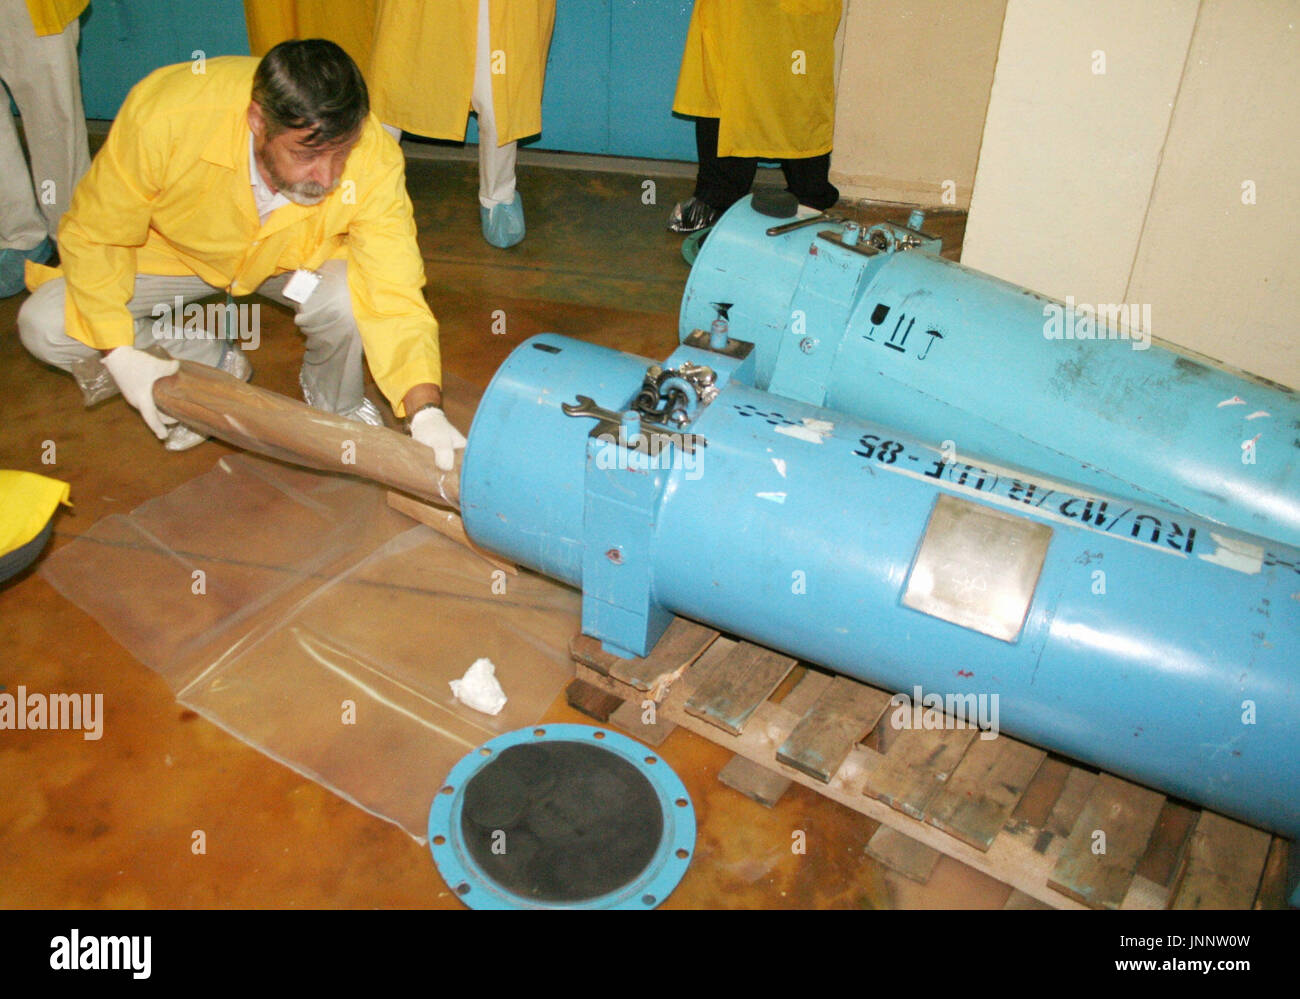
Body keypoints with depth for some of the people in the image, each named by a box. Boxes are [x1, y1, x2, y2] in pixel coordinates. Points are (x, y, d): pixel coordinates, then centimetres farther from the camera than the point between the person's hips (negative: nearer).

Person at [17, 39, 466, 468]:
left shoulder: (373, 160, -34)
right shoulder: (164, 117, -35)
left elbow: (395, 296, -35)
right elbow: (95, 237, -20)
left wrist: (426, 413, -49)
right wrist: (120, 356, -27)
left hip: (299, 258, 0)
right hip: (175, 252, 1)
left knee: (347, 302, -33)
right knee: (44, 327, -15)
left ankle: (338, 410, 1)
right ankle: (211, 362, 9)